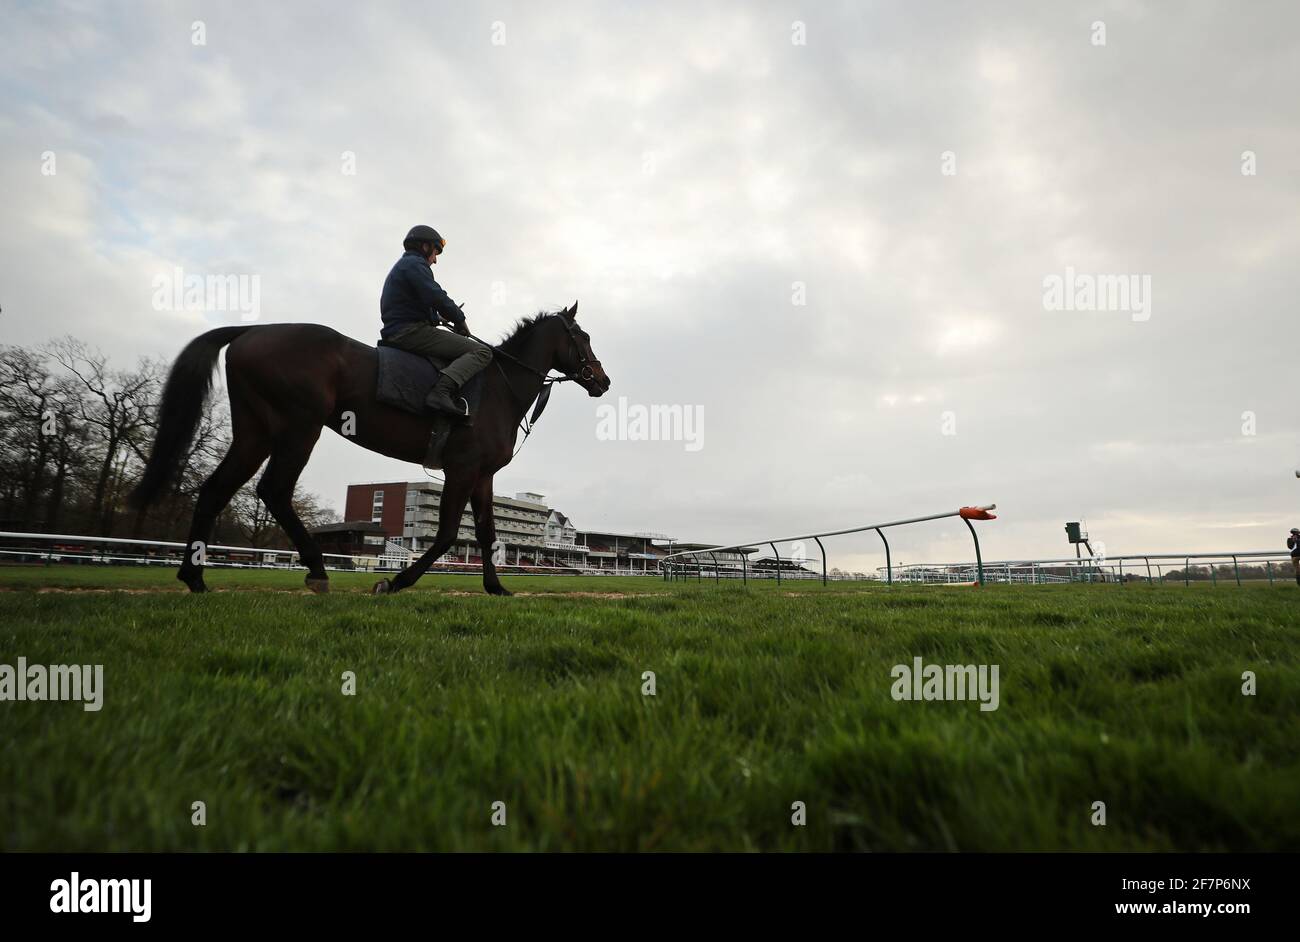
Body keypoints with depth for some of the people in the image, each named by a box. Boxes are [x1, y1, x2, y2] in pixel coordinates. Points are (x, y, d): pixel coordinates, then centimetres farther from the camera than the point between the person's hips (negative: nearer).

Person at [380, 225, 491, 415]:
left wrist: (436, 317, 18)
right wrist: (459, 319, -3)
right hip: (412, 332, -11)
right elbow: (436, 296, -16)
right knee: (482, 352, -17)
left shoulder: (399, 267, 30)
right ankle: (441, 391, -36)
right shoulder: (415, 263, -3)